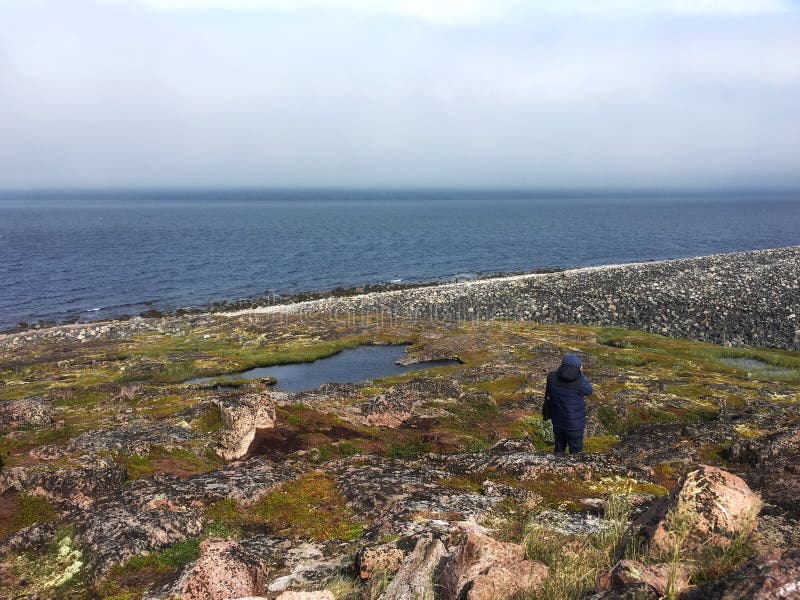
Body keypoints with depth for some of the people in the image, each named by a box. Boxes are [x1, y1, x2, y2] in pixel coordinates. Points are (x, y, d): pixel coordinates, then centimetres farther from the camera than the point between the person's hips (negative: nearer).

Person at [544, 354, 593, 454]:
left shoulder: (552, 377, -15)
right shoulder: (579, 383, -25)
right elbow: (588, 390, -5)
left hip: (557, 422, 4)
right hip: (574, 425, -4)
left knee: (559, 448, 25)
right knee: (575, 452, 14)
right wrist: (581, 374, 3)